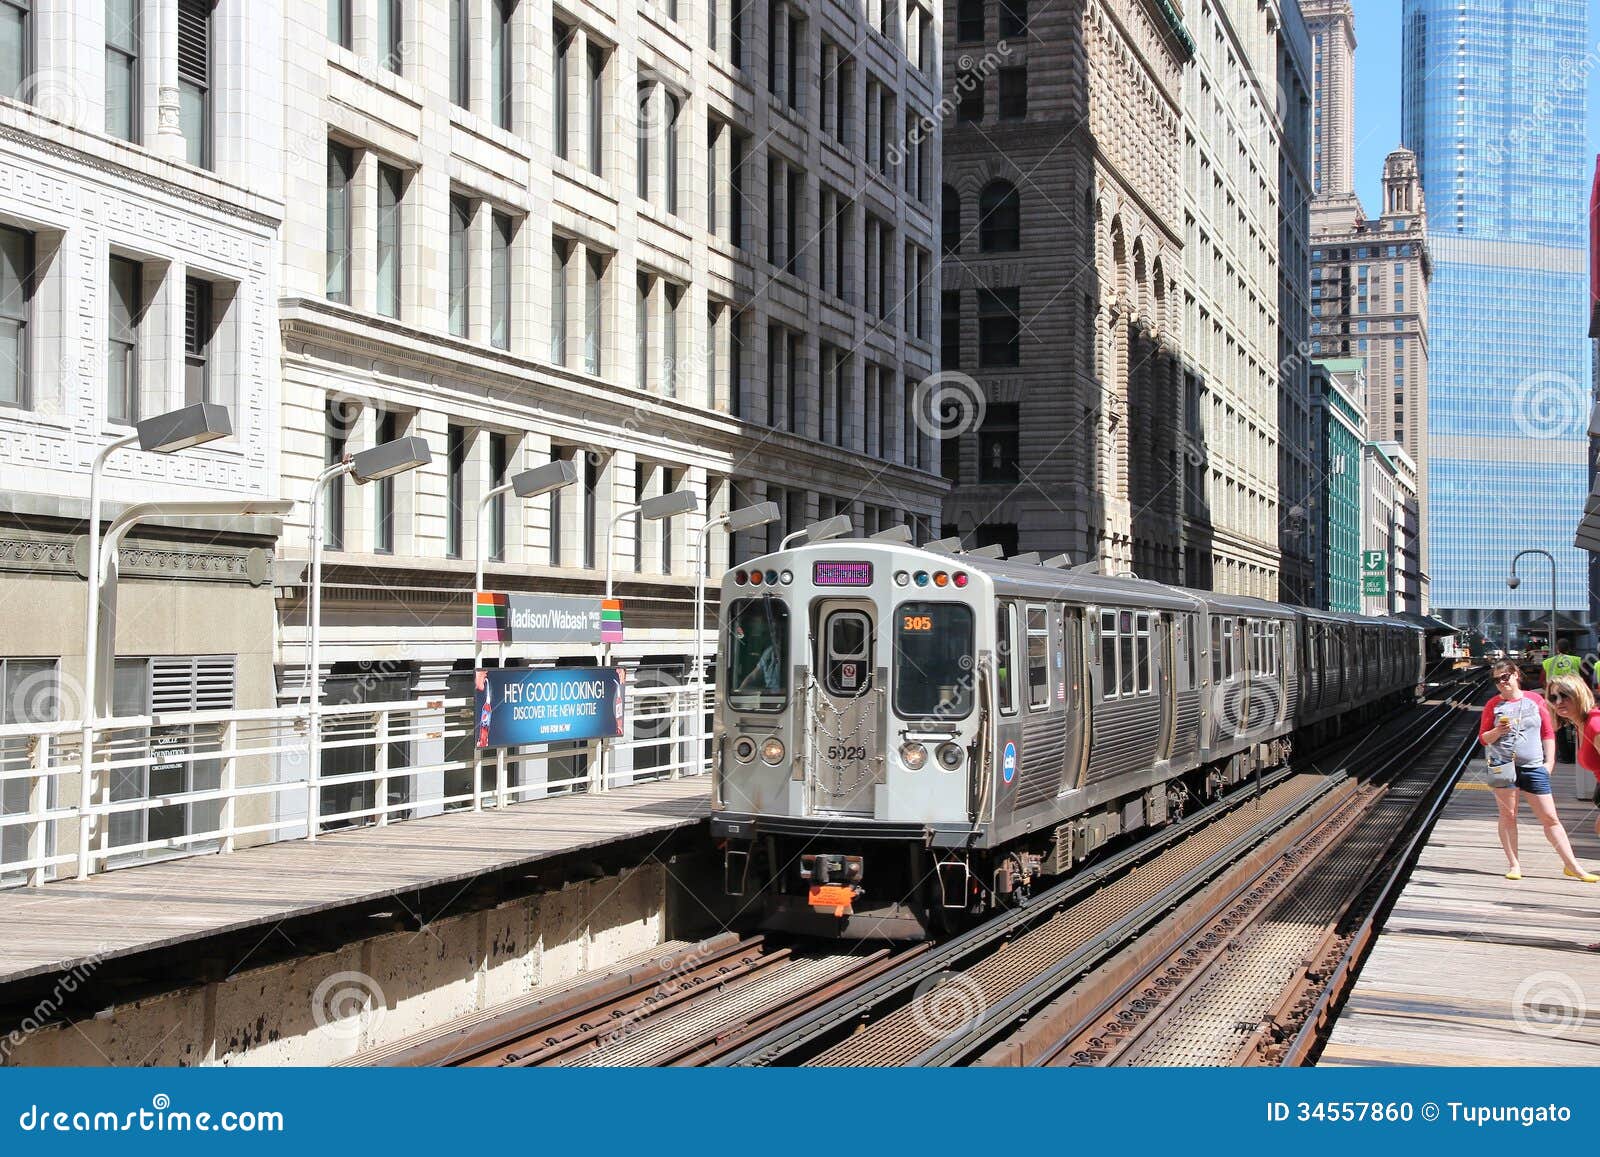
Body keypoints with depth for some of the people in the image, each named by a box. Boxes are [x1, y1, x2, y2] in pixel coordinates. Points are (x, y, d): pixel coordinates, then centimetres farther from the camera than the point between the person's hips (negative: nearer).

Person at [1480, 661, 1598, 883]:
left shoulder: (1534, 701, 6)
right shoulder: (1493, 704, 5)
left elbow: (1548, 733, 10)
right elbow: (1483, 738, 7)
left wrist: (1549, 762, 2)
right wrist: (1498, 731, -13)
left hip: (1533, 767, 0)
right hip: (1502, 765, 0)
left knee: (1550, 818, 2)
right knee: (1507, 816, 0)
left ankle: (1572, 866, 6)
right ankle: (1514, 865, 10)